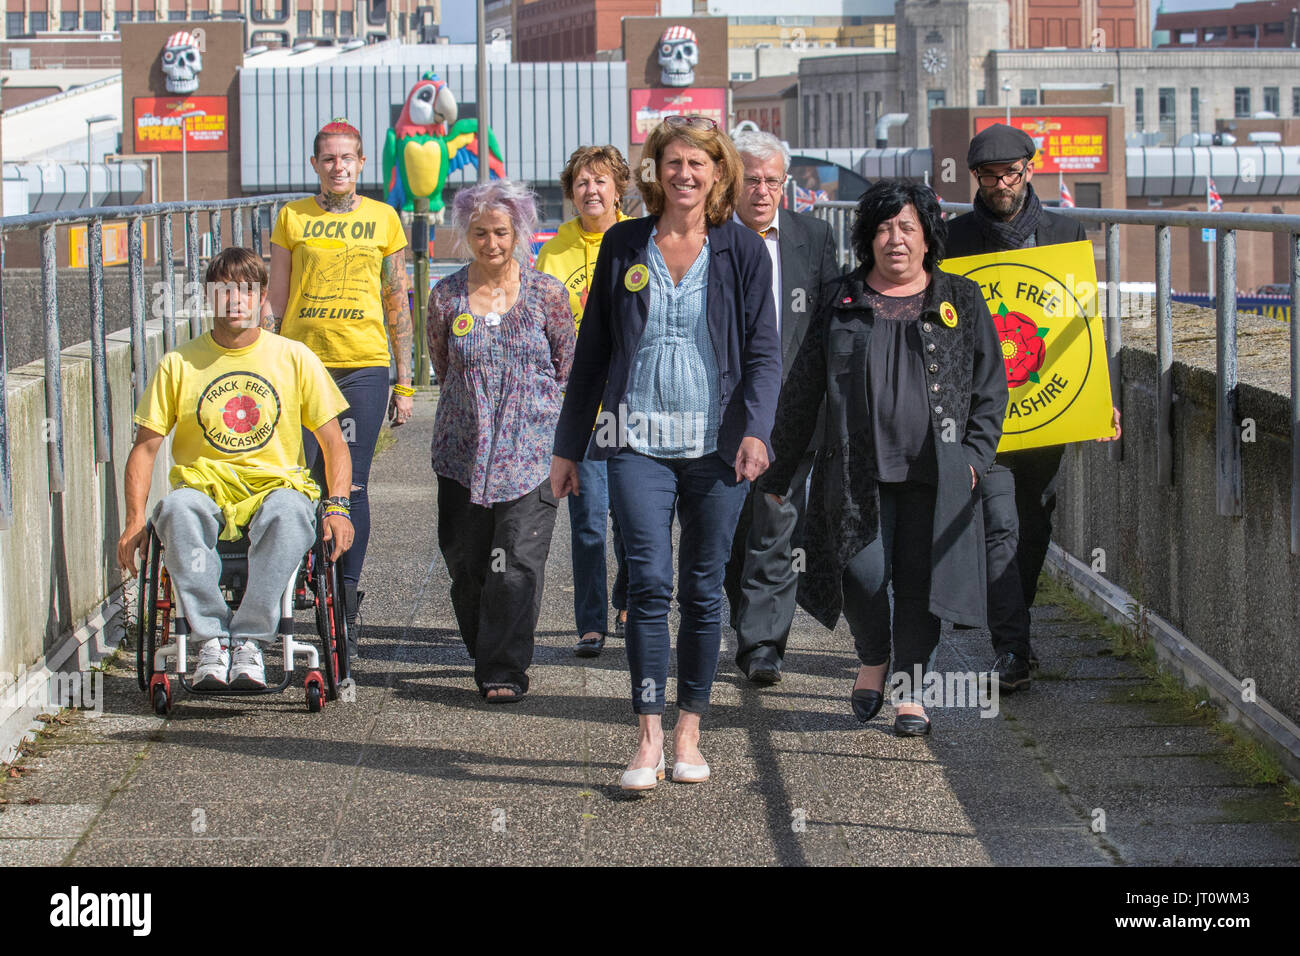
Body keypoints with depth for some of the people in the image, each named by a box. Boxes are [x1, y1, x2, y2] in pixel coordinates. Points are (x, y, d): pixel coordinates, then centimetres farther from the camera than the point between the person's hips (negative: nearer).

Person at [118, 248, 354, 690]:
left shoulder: (294, 358, 7)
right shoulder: (180, 365, 7)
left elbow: (333, 442, 8)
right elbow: (145, 446, 8)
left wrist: (337, 507, -9)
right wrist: (135, 520, -5)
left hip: (275, 484, -1)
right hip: (205, 488, 1)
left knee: (289, 512, -38)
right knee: (177, 509, -37)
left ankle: (249, 640, -35)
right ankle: (211, 640, -32)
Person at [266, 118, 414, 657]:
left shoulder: (383, 219, 9)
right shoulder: (292, 218, 9)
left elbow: (397, 303, 11)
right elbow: (275, 301, 10)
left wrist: (404, 381, 7)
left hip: (363, 364, 0)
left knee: (350, 486, -3)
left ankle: (347, 607, 5)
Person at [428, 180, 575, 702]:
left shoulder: (545, 292, 0)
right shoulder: (446, 296, 3)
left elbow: (568, 365, 9)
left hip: (531, 447, -2)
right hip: (464, 449, 2)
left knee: (518, 560, -11)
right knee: (466, 560, 4)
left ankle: (504, 669, -7)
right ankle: (487, 656, 23)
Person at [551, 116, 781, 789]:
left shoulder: (743, 250, 4)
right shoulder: (624, 246, 8)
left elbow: (763, 350, 1)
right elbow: (592, 349, 13)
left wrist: (755, 430, -16)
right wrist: (568, 445, 12)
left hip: (715, 443, 0)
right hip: (637, 439, 0)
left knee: (702, 589, 5)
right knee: (649, 582, -10)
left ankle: (688, 734, 15)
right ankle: (648, 739, -9)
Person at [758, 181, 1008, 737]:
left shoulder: (961, 302, 10)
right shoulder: (840, 304, 9)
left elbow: (990, 387, 12)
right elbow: (800, 393, 12)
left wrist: (976, 455, -1)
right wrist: (777, 471, 11)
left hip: (935, 473, 1)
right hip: (858, 471, 0)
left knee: (919, 580, -2)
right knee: (864, 573, -11)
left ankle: (909, 692, 10)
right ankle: (872, 660, 18)